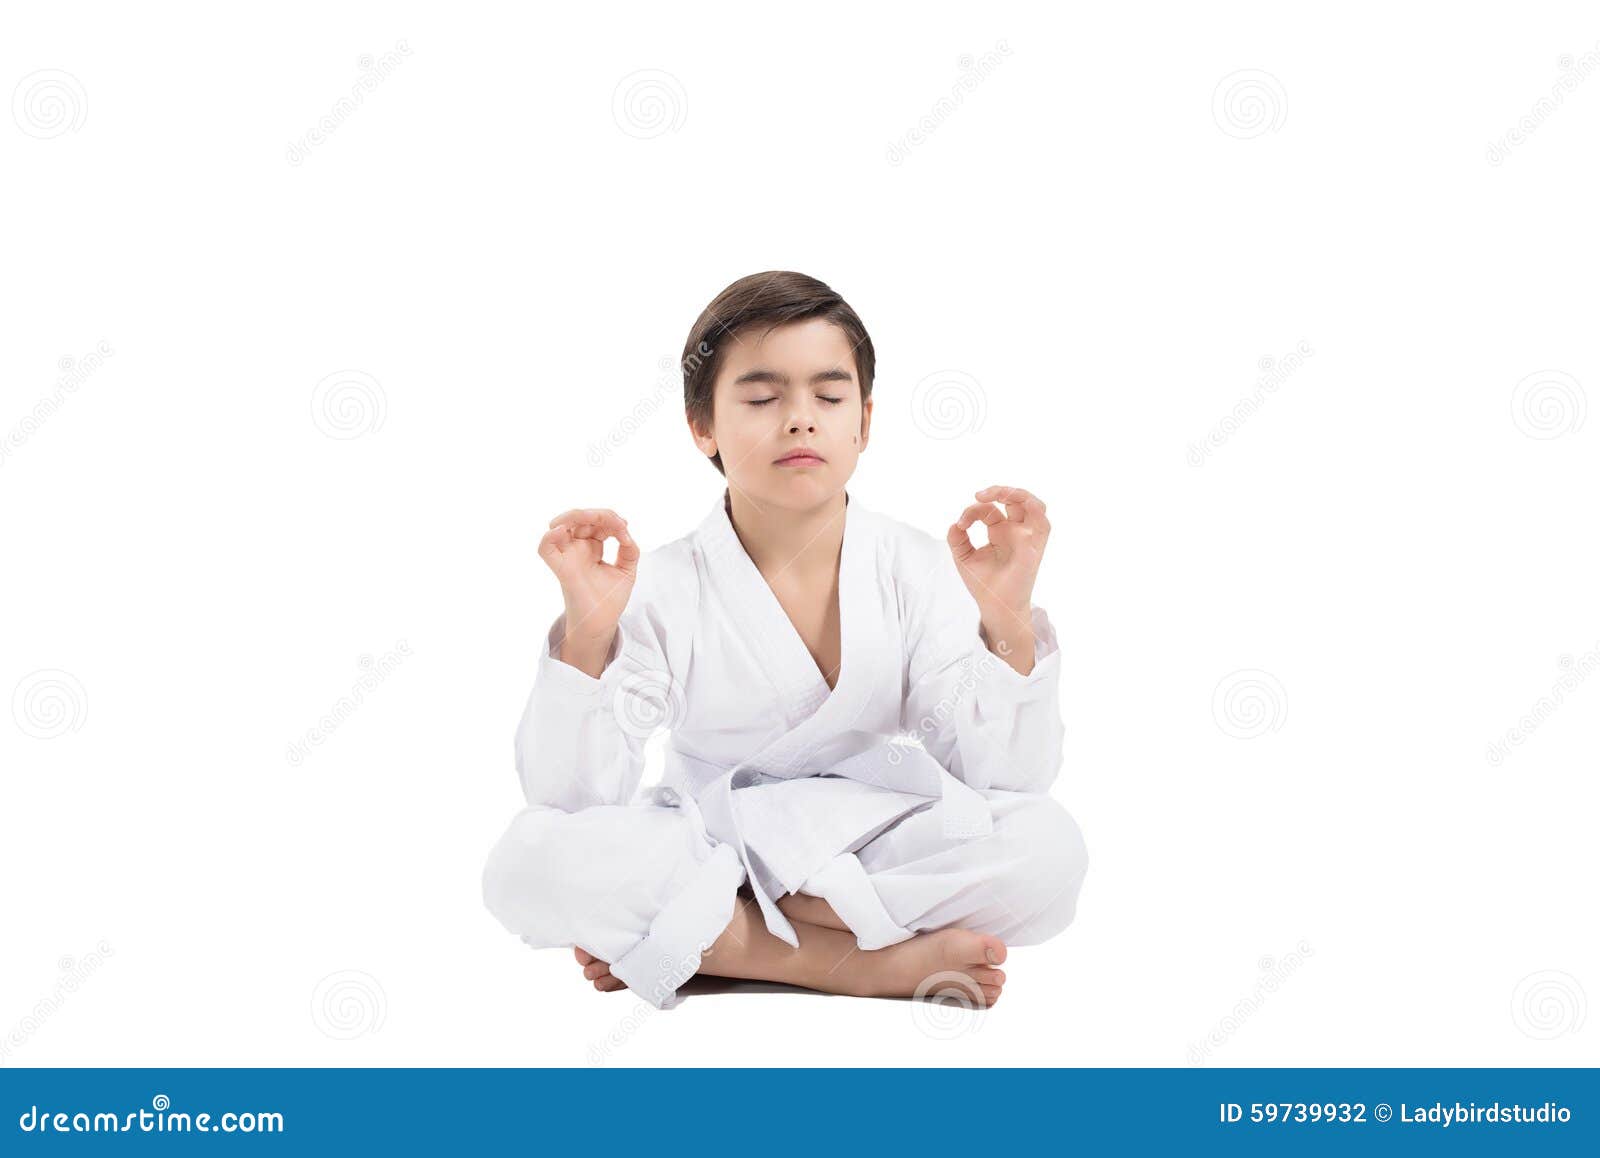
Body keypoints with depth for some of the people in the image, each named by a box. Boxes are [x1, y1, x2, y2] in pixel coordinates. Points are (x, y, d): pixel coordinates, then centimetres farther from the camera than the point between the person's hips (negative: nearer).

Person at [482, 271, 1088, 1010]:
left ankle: (688, 941, -18)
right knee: (529, 863, -28)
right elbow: (570, 797, -15)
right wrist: (587, 635, -28)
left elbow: (1006, 780, -10)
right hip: (706, 855, -1)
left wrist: (1008, 624, -25)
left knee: (1049, 849, -27)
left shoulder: (916, 570, -5)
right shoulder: (662, 591, -8)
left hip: (868, 854, 1)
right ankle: (870, 962, -23)